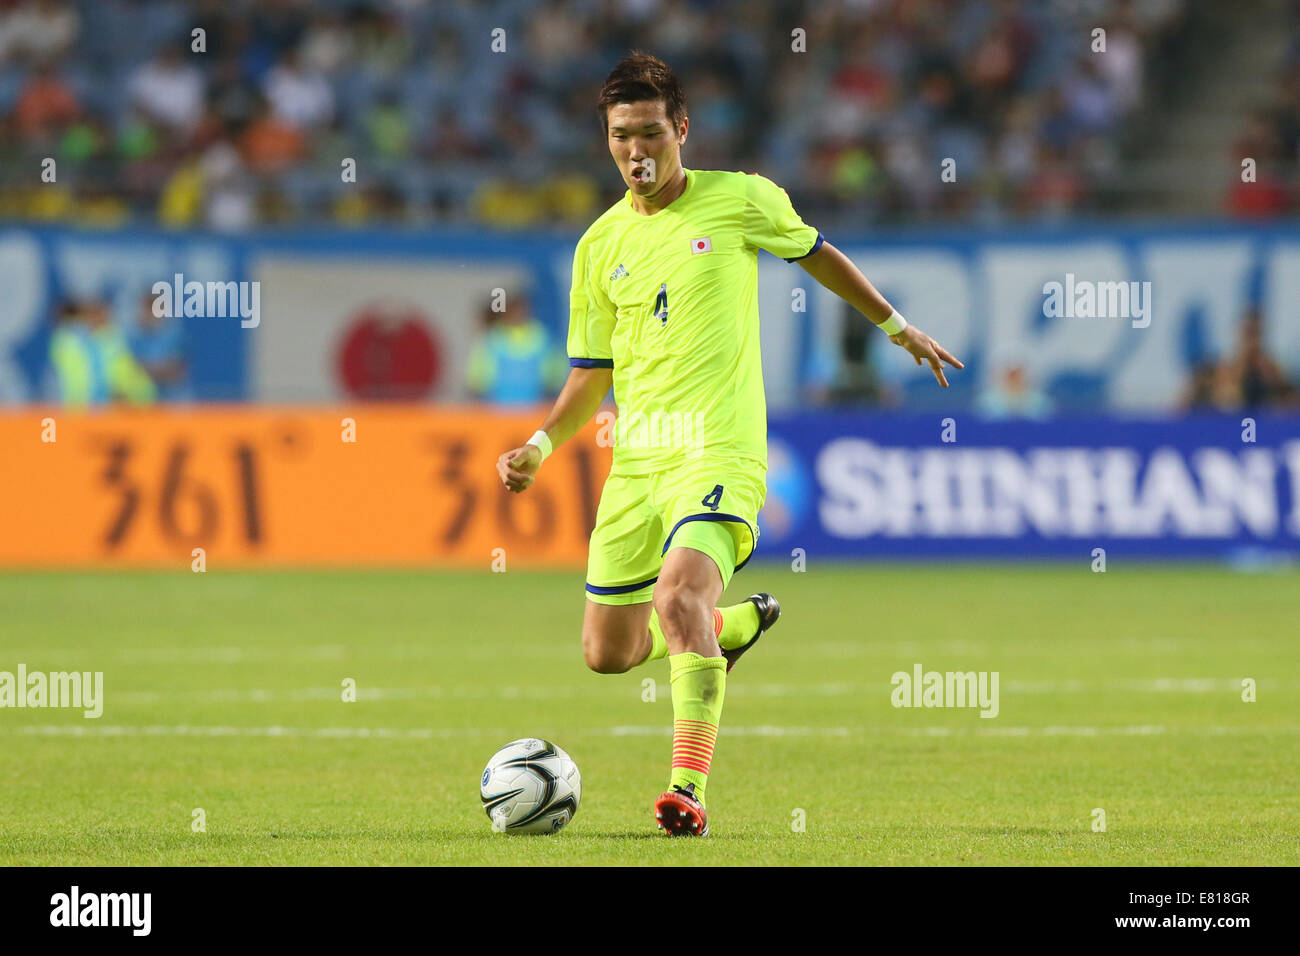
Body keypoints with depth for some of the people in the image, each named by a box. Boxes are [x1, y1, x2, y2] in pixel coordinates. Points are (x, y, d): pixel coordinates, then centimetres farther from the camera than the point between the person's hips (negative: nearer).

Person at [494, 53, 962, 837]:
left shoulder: (741, 201, 0)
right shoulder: (601, 246, 8)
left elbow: (815, 254, 19)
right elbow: (591, 375, 15)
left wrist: (897, 327, 28)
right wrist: (540, 446, 0)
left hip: (718, 453, -5)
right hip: (636, 458, 5)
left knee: (680, 596, -29)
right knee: (610, 651, 7)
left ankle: (690, 794, -29)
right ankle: (739, 623, 37)